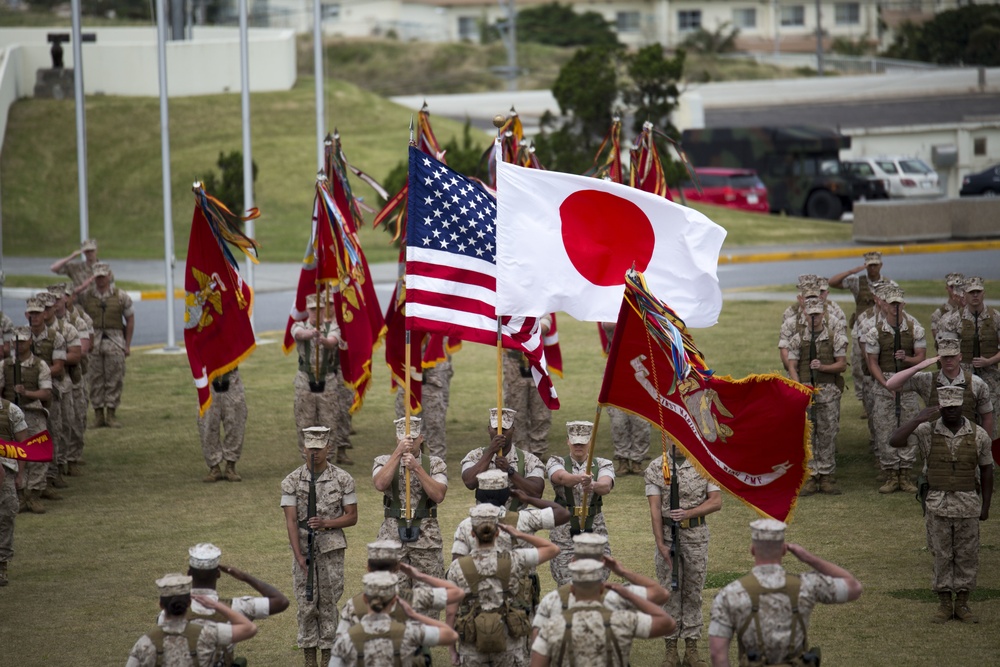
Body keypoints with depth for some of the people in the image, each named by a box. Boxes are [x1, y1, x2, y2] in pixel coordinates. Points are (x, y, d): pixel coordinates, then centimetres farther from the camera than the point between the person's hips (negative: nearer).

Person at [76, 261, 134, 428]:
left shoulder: (121, 297, 5)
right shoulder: (86, 294, 6)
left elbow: (130, 320, 9)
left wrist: (127, 345, 5)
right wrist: (85, 285, -9)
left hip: (114, 341, -1)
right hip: (93, 341, 1)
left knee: (114, 379, -2)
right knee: (95, 380, 1)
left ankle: (111, 414, 4)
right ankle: (98, 414, 7)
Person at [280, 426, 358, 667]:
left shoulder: (343, 480, -3)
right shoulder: (291, 481, -3)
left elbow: (352, 517, 0)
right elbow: (291, 521, -7)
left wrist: (326, 523, -18)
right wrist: (299, 555, -16)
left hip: (331, 549, 0)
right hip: (303, 549, 0)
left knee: (328, 603, 4)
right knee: (306, 604, 2)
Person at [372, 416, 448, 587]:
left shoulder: (435, 464, 3)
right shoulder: (384, 462, 4)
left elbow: (439, 496, -12)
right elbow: (380, 484, -18)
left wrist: (417, 468, -18)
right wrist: (398, 452, -21)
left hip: (426, 536, 0)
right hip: (392, 535, 0)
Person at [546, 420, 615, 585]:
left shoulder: (603, 465, 4)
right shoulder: (556, 462, 2)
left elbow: (606, 486, -19)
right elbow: (561, 477, -24)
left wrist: (593, 485, -44)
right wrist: (579, 478, -47)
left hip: (595, 533, 1)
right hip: (564, 533, -1)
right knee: (567, 586, -5)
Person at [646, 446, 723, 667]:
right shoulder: (656, 468, -1)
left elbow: (716, 501, -3)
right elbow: (655, 508, -5)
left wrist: (688, 512, -17)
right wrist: (660, 543, -12)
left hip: (696, 535, 1)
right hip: (668, 535, -1)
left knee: (694, 592, 6)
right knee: (670, 591, 3)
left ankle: (691, 648, 12)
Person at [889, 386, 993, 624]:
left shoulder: (978, 435, -2)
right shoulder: (927, 431, -5)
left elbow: (987, 471, 6)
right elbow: (895, 441, -17)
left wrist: (986, 506, 5)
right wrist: (918, 419, -23)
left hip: (968, 505, 1)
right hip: (937, 504, 0)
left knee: (967, 555, 5)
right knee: (941, 555, 5)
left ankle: (962, 604, 16)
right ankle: (944, 605, 13)